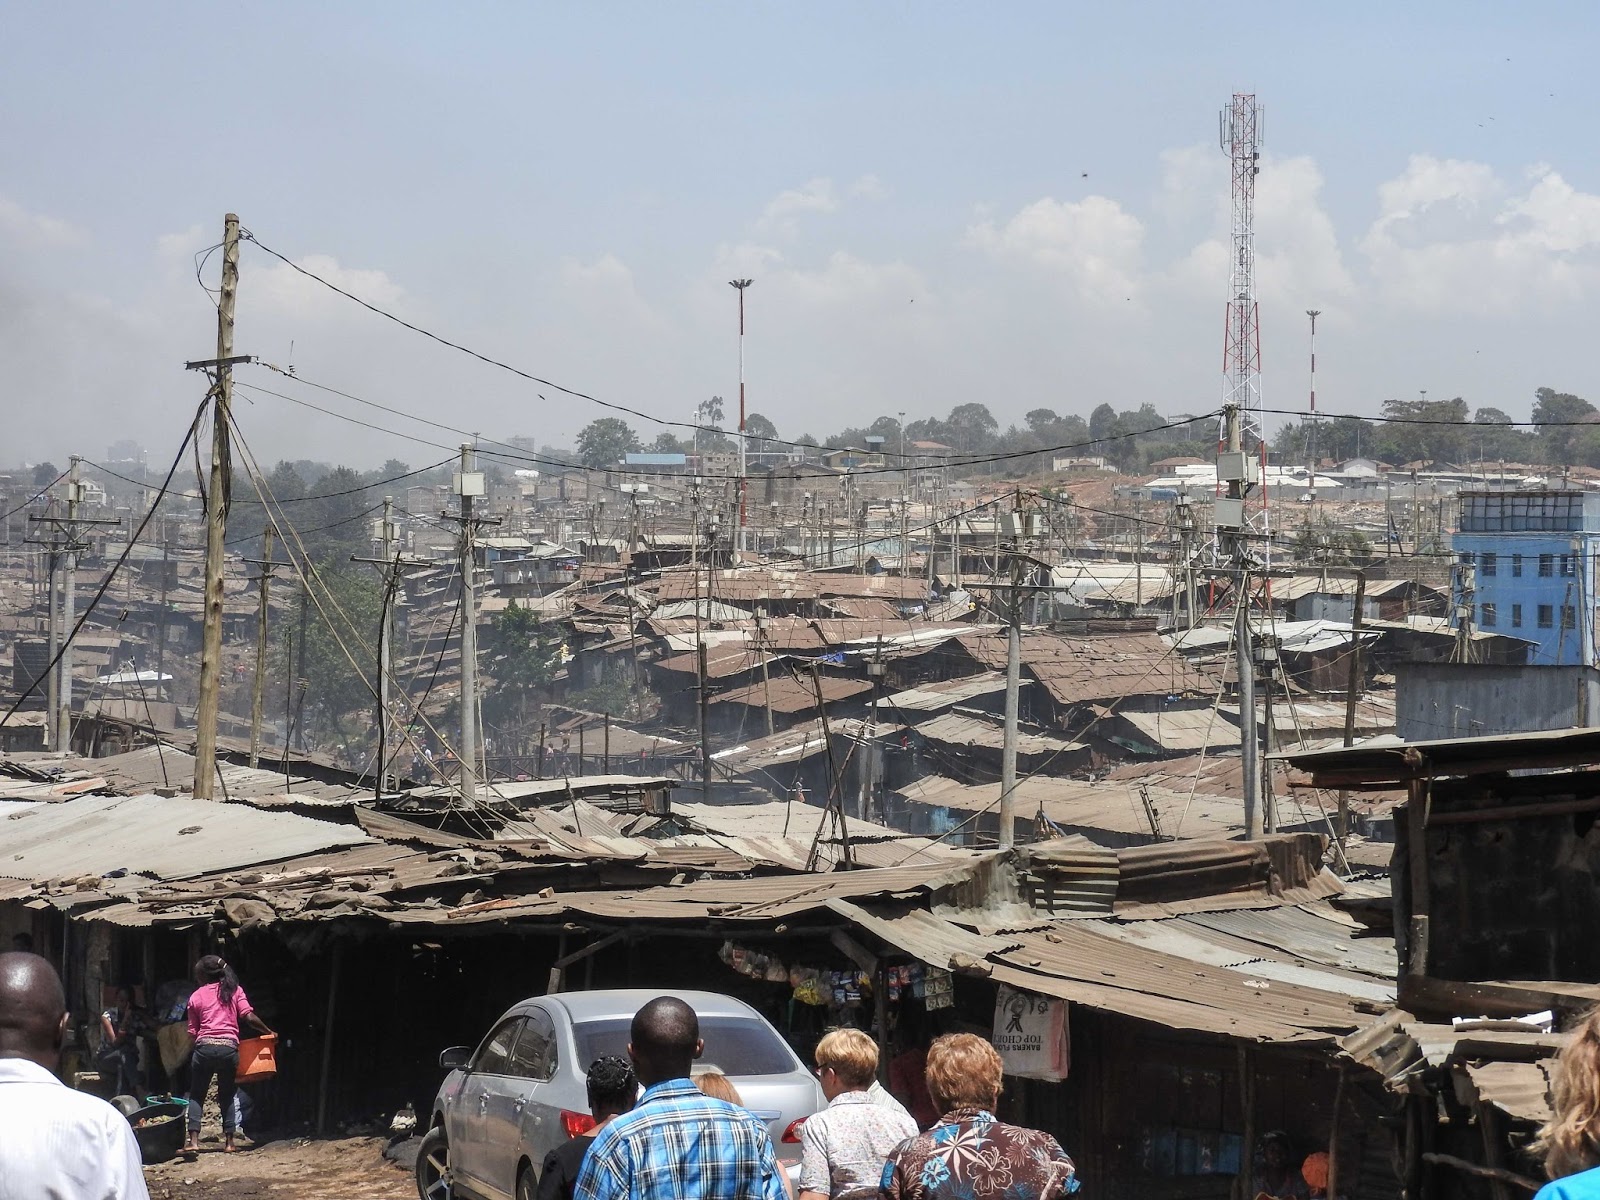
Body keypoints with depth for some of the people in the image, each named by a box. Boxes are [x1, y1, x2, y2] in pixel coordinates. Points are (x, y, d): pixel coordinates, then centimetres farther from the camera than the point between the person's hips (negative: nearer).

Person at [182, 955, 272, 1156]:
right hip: (229, 1047, 1)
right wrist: (268, 1031, 11)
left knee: (196, 1095, 8)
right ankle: (229, 1141, 8)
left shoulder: (196, 996, 9)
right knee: (226, 1096, 16)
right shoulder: (234, 990, 10)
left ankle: (193, 1140, -7)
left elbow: (193, 1031, 7)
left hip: (205, 1047, -1)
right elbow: (249, 1017, -1)